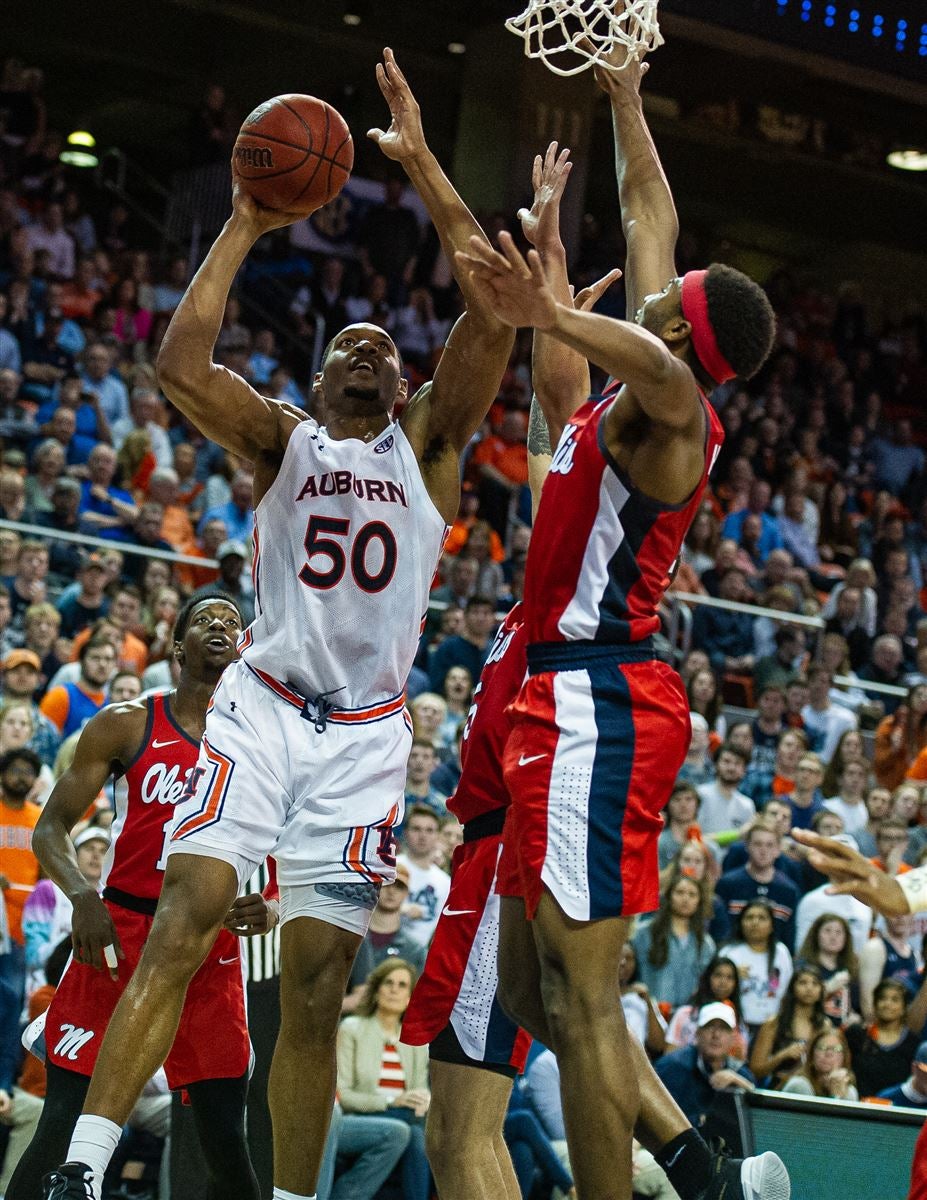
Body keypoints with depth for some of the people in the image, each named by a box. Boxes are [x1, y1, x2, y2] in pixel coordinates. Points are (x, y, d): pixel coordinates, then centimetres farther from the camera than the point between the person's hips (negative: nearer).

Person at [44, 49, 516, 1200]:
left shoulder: (426, 444, 13)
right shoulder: (283, 440, 12)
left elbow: (491, 311, 0)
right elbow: (178, 361, -6)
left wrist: (421, 164, -4)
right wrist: (244, 226, -4)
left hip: (365, 733, 1)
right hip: (263, 705, -1)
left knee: (316, 988, 0)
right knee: (179, 927, -17)